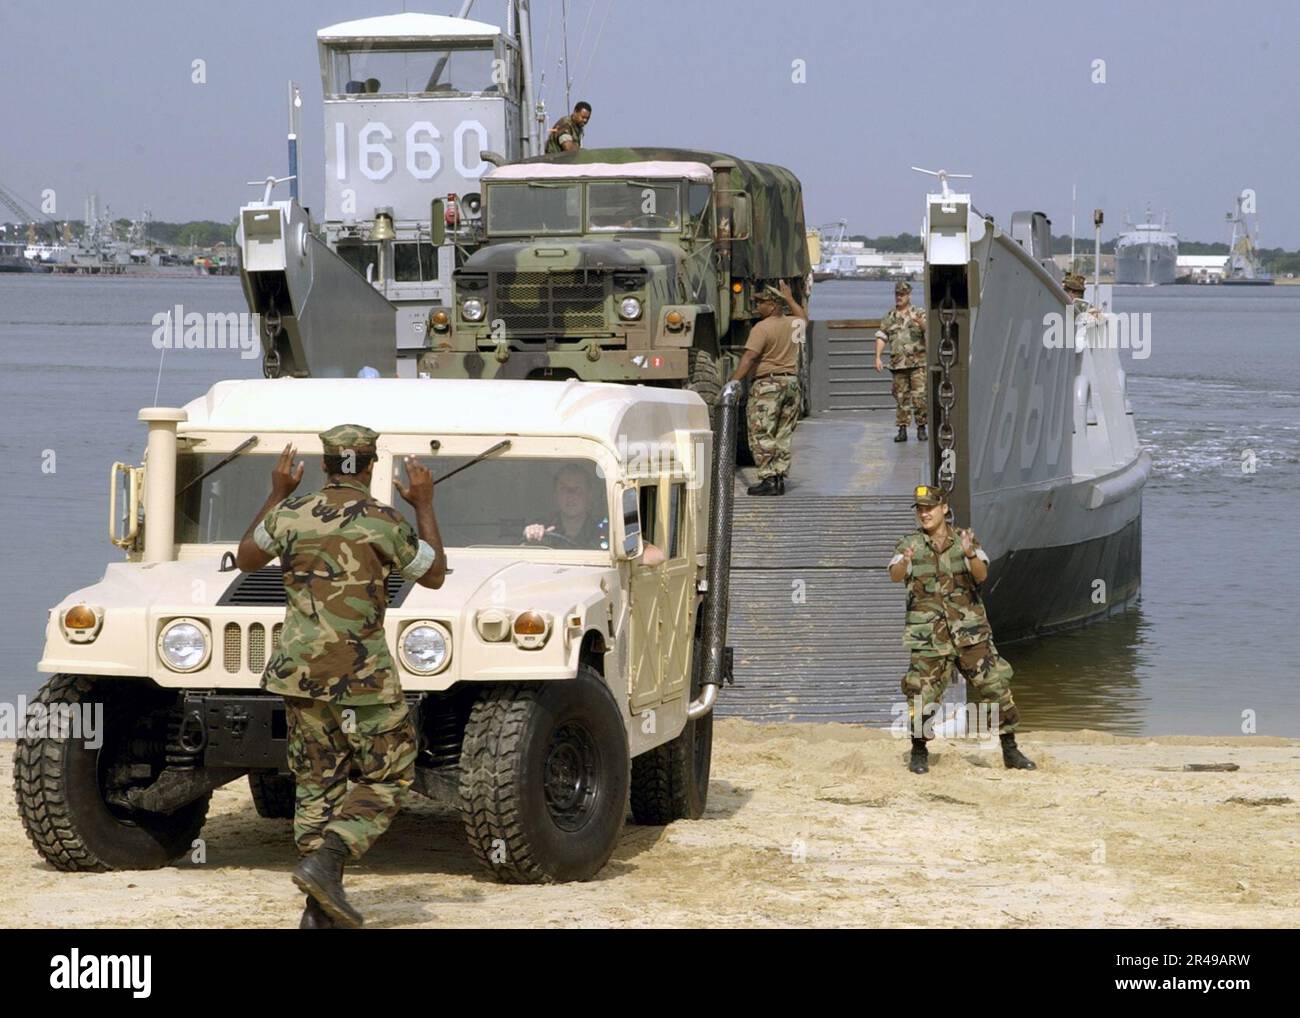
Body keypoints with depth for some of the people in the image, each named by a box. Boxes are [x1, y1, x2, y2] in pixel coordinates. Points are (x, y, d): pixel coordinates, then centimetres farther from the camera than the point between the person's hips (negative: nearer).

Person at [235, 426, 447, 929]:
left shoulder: (290, 514, 1)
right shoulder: (382, 521, -10)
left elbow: (245, 559, 21)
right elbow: (435, 575, 6)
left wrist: (276, 493, 26)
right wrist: (424, 504, 14)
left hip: (298, 669, 5)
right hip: (361, 674, -5)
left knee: (316, 783, 12)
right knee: (387, 779, 7)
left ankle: (321, 910, 8)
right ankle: (325, 860, -13)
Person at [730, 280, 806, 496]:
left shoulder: (762, 328, -13)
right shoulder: (793, 324, 9)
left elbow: (748, 359, -20)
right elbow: (804, 319, 36)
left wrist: (732, 384, -22)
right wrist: (789, 298, 44)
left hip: (768, 383, -7)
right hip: (792, 383, 7)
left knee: (761, 435, -4)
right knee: (783, 435, 12)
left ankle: (768, 479, -11)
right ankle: (779, 479, 11)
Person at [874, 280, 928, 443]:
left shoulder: (919, 314, 6)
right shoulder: (889, 318, 13)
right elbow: (881, 338, 9)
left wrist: (921, 325, -27)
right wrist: (878, 358, -3)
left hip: (917, 363, -2)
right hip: (898, 363, 2)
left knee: (919, 397, -8)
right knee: (900, 398, 2)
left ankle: (921, 428, 0)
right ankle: (902, 430, 6)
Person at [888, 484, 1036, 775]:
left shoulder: (965, 540, 6)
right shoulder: (909, 545, 2)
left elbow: (981, 575, -9)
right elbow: (895, 575, -17)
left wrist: (970, 554, -29)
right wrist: (905, 562, -39)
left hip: (970, 631, 1)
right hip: (929, 636, -1)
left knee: (996, 685, -3)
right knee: (921, 694, -5)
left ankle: (1010, 750, 7)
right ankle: (918, 753, 15)